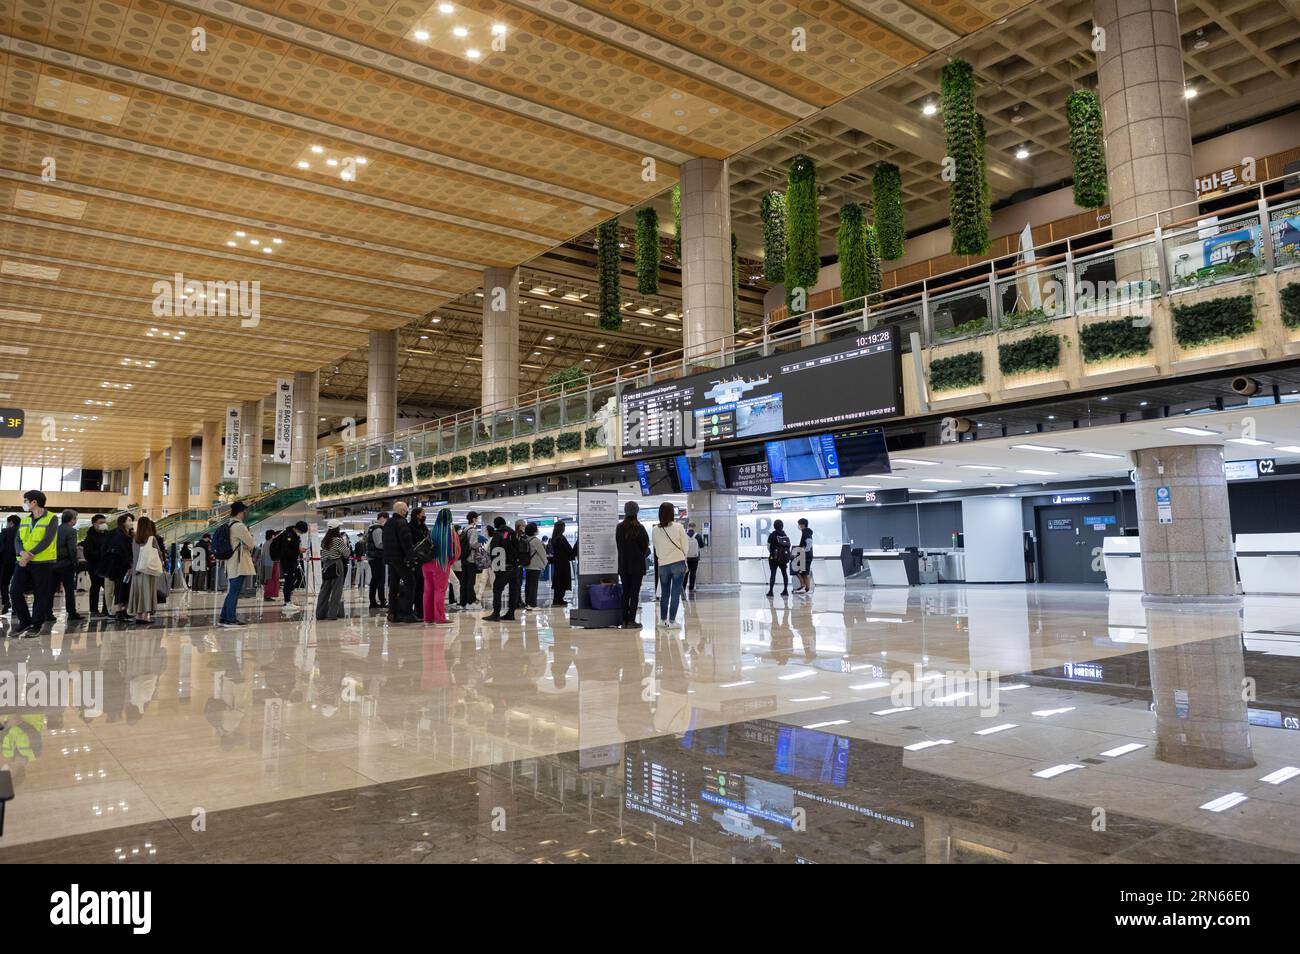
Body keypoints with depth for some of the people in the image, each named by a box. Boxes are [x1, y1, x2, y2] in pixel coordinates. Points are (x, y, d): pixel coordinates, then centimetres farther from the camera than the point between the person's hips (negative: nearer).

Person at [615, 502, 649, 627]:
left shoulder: (619, 527, 0)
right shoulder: (639, 528, -10)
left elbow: (617, 544, 4)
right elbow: (645, 545, -3)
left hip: (623, 565, 4)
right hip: (637, 564, -4)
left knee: (625, 592, 10)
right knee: (635, 592, 0)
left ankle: (624, 619, 10)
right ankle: (631, 620, -3)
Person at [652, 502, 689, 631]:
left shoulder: (656, 529, -2)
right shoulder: (678, 527, -8)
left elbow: (656, 548, 6)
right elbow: (685, 545, 0)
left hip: (663, 565, 3)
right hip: (678, 563, -2)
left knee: (664, 593, 14)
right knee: (675, 593, 2)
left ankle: (663, 620, 18)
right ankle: (672, 620, 1)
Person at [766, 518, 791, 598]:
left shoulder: (772, 535, -9)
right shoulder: (785, 535, 3)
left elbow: (769, 546, -6)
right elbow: (788, 546, 3)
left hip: (774, 558, -4)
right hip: (784, 557, 4)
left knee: (773, 573, -1)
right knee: (784, 573, 11)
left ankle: (770, 590, -4)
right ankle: (785, 590, 14)